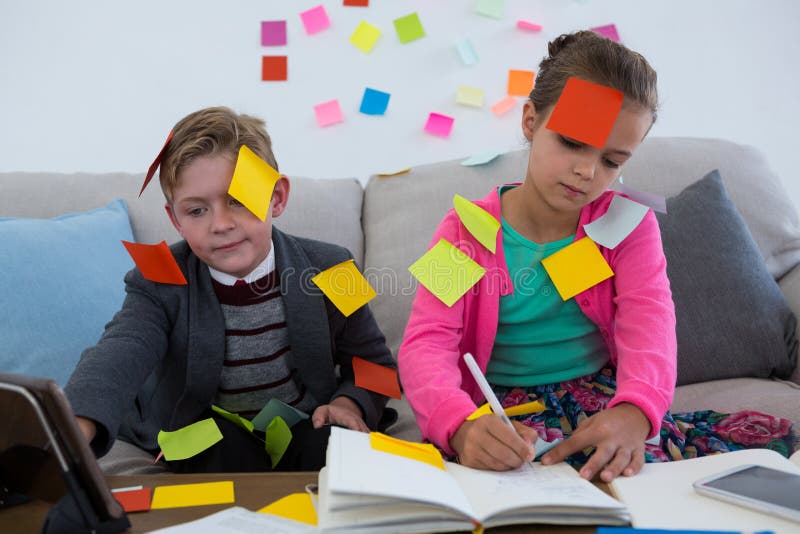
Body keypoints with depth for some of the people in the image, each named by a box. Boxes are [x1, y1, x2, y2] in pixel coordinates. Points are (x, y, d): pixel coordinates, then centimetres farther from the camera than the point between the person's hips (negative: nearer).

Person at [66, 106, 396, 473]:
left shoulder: (329, 269, -9)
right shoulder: (160, 286, -13)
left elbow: (374, 363, 5)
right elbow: (119, 356, -34)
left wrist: (350, 403, -18)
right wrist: (76, 428, -56)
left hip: (306, 431, 1)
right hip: (208, 444, 0)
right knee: (221, 440, -32)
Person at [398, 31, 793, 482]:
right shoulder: (467, 230, -5)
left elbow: (648, 330, -14)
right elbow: (426, 343, -16)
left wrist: (633, 412, -39)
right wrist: (461, 424, -40)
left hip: (606, 400, 2)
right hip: (507, 418, -1)